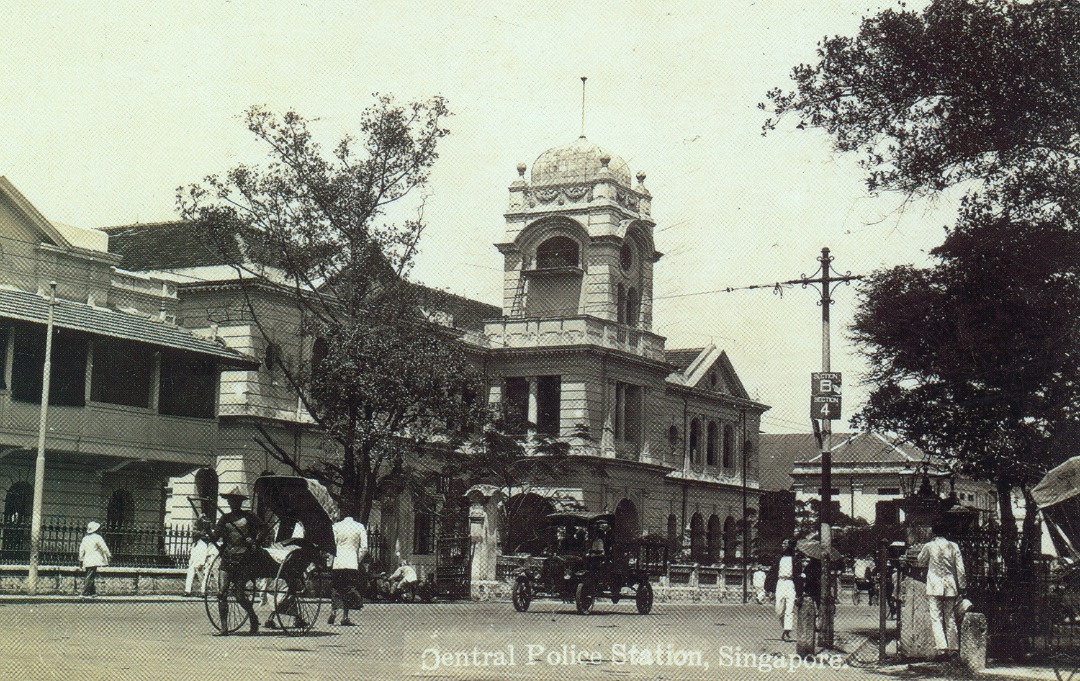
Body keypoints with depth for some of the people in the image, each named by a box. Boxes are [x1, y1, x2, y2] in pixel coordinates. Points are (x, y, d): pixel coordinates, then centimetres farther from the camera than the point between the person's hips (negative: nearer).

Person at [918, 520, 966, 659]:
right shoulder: (953, 546, 1)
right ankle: (953, 647, 10)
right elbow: (960, 568, 2)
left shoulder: (929, 546, -5)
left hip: (934, 587, -3)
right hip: (950, 586, 3)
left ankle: (941, 647, -16)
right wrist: (961, 585, 9)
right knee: (950, 617, 11)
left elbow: (921, 563, 11)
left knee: (936, 617, -4)